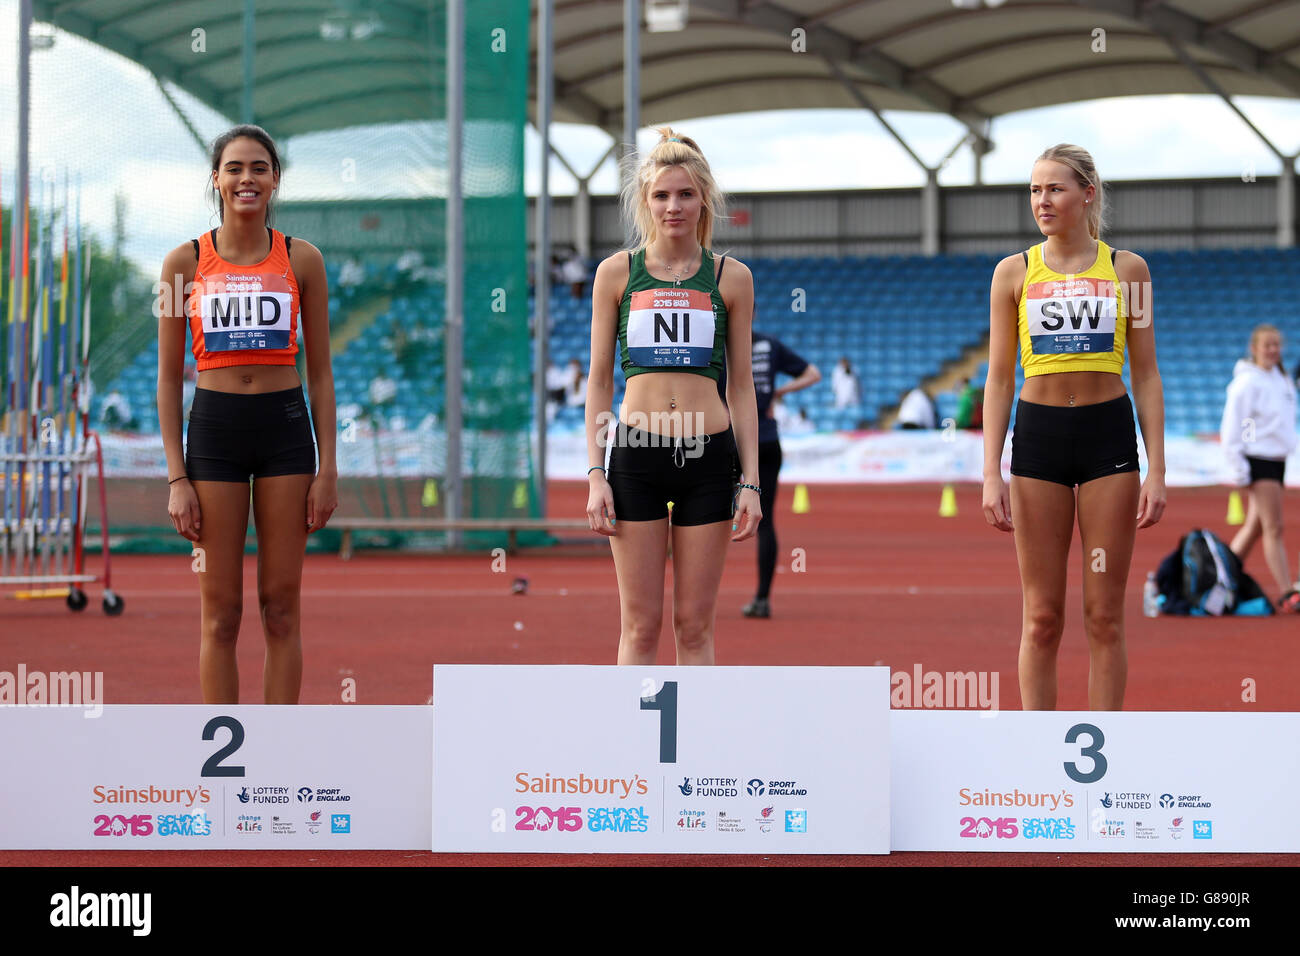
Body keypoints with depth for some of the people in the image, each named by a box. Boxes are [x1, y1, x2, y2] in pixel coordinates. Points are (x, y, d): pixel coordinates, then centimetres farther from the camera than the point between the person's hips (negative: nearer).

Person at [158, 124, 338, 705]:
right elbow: (168, 378, 4)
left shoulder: (301, 260, 5)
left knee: (281, 608, 1)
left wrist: (328, 467, 1)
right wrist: (176, 478, -3)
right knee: (220, 614, 0)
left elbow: (320, 373, 8)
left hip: (286, 426, 1)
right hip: (213, 428, 0)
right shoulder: (185, 263, 3)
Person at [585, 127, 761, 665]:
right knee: (640, 625, 1)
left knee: (695, 625, 3)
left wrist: (750, 480, 2)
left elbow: (741, 385, 8)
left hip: (708, 458, 0)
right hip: (635, 454, 0)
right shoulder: (616, 273, 5)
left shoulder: (731, 278, 6)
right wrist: (596, 475, -1)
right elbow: (599, 379, 7)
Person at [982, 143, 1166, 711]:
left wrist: (1157, 471, -2)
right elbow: (999, 378, 5)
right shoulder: (1014, 273, 5)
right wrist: (991, 474, -3)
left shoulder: (1126, 269, 4)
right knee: (1041, 617, 1)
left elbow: (1146, 376, 5)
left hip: (1110, 436, 0)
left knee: (1104, 617, 1)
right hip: (1038, 435, 0)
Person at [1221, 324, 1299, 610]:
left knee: (1255, 527, 12)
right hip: (1257, 459, -8)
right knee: (1274, 528, -10)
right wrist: (1238, 468, -15)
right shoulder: (1247, 383, -12)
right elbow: (1232, 428, -13)